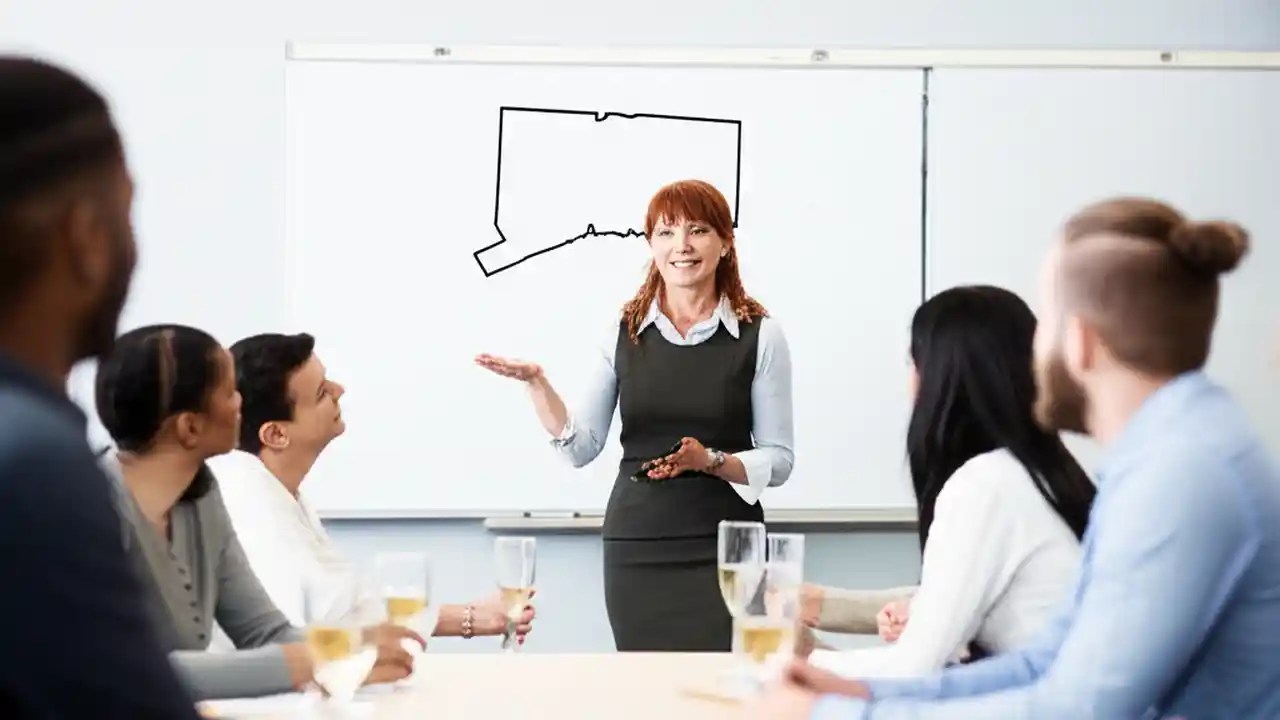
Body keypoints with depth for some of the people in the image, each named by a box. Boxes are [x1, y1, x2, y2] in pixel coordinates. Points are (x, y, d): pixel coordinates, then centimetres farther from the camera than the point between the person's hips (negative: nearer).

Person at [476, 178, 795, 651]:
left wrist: (710, 460, -17)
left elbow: (778, 461, -1)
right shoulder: (624, 331, 5)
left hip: (722, 550, -2)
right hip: (635, 547, 2)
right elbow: (581, 450, 4)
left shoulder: (759, 335, -1)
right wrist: (536, 383, -8)